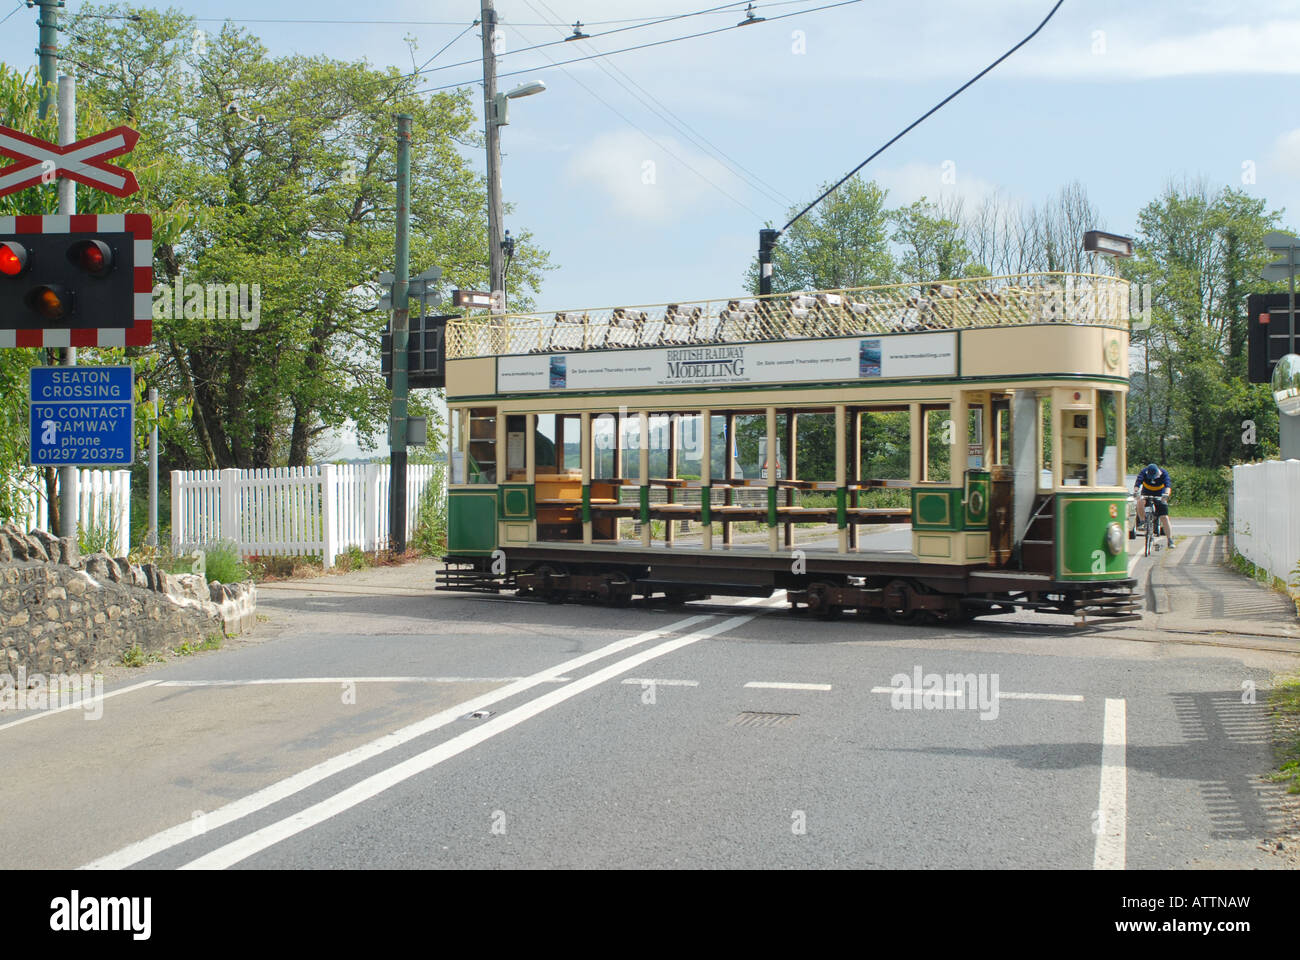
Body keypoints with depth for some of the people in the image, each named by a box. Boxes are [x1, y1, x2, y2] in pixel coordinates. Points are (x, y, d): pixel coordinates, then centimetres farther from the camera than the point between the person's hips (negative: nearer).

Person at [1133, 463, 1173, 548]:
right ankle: (1142, 522, -17)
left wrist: (1166, 494, -54)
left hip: (1159, 497, 0)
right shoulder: (1144, 472, -20)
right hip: (1146, 494, 0)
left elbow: (1168, 484, -34)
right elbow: (1138, 482, -31)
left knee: (1164, 517, -8)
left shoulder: (1164, 473, -21)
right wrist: (1135, 491, -51)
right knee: (1140, 501, -34)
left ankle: (1170, 540, -1)